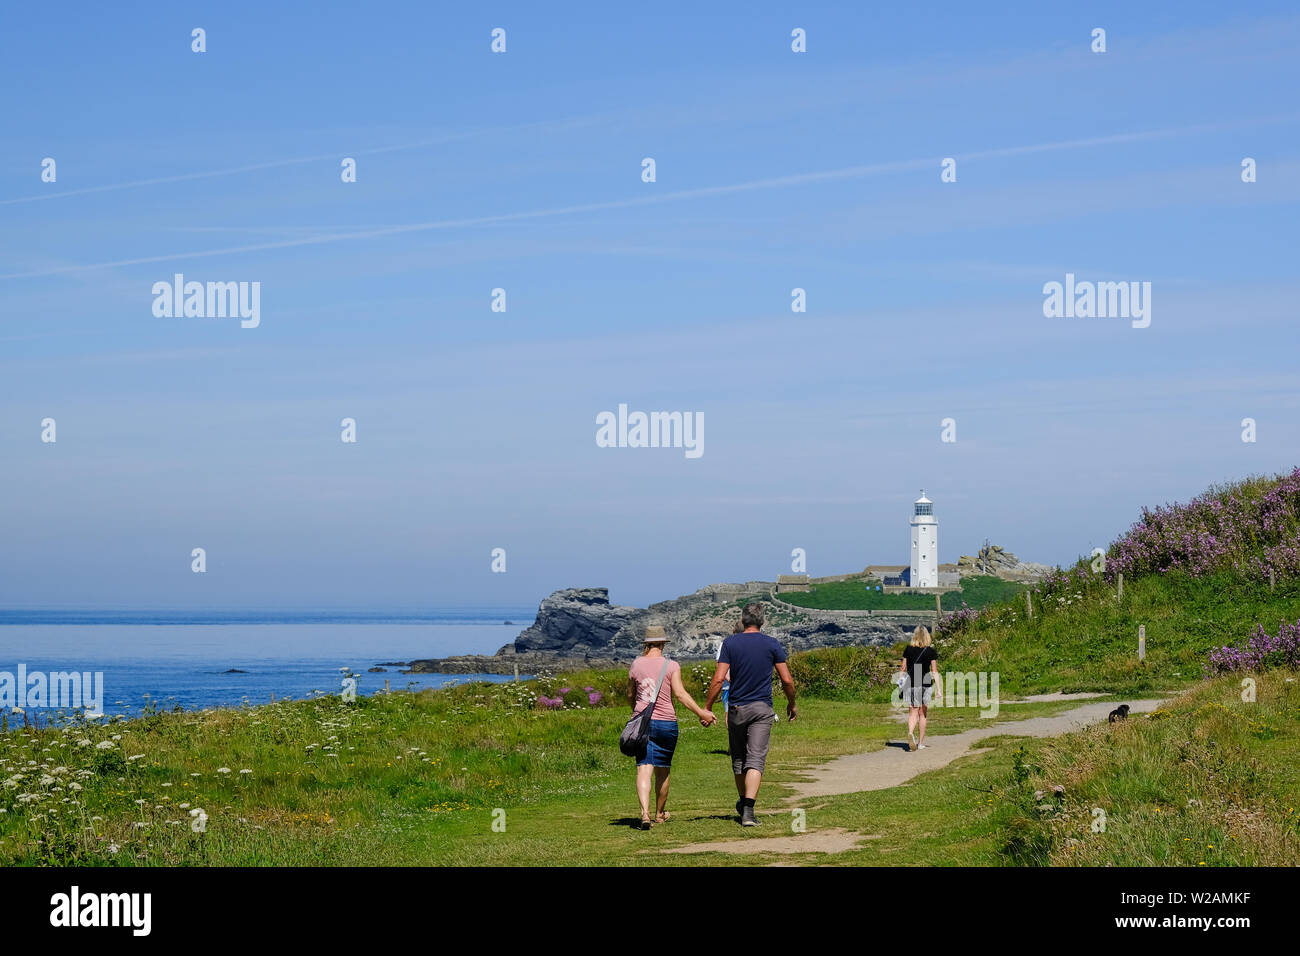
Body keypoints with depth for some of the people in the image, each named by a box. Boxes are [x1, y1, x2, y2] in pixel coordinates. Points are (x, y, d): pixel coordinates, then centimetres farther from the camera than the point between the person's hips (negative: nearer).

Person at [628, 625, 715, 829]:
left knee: (644, 768, -7)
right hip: (666, 722, -1)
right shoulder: (671, 666, -5)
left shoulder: (636, 665, 4)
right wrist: (701, 713, -15)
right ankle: (660, 814, 28)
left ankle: (645, 812, -27)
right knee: (663, 770, 14)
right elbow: (680, 693, -15)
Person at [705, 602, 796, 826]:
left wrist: (707, 707, -2)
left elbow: (718, 679, -8)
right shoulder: (772, 644, -1)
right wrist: (792, 704, 16)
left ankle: (743, 802, 34)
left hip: (737, 708, 1)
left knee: (738, 758, 17)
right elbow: (787, 680, -1)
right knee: (756, 759, -5)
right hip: (762, 708, -1)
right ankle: (748, 811, -19)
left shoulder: (730, 643, -2)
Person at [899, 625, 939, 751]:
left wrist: (902, 683, 14)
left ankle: (911, 733, -28)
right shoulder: (930, 651, -2)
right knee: (922, 714, 11)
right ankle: (921, 743, 16)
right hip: (925, 683, -1)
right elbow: (934, 671, -3)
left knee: (912, 713, 2)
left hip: (911, 684, 1)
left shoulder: (908, 649, 3)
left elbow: (903, 668, 5)